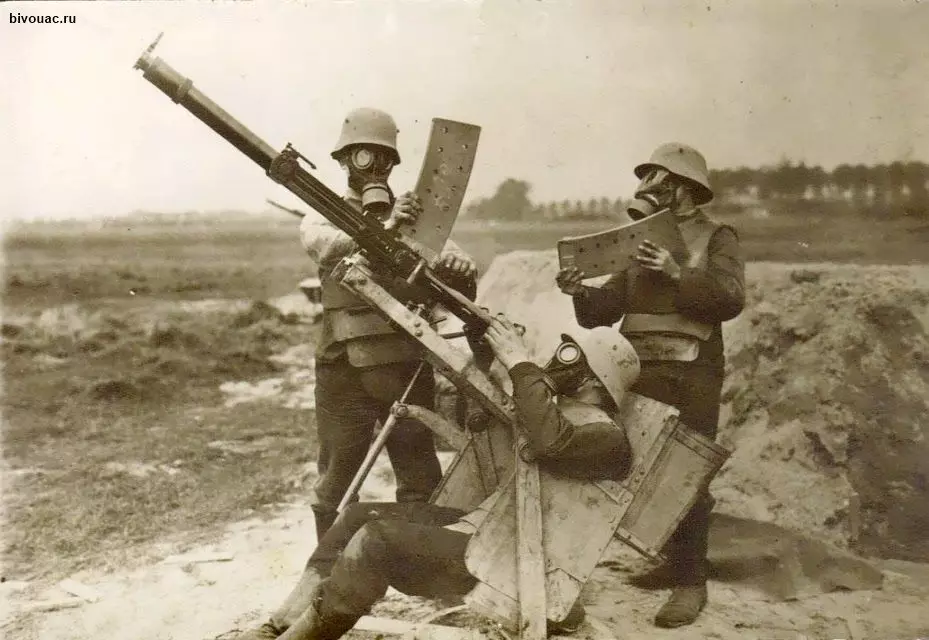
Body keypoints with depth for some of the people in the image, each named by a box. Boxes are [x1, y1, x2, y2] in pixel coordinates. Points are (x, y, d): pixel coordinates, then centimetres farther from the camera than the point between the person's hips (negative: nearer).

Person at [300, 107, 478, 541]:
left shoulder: (414, 217, 10)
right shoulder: (322, 218, 6)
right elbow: (329, 247, -20)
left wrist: (460, 268, -24)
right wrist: (384, 226, -38)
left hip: (408, 369, 2)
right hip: (346, 372, -1)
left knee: (422, 485, 8)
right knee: (333, 483, 9)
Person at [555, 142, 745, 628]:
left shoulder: (717, 238, 4)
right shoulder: (642, 242, 20)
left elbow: (730, 297, -13)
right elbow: (605, 309, 14)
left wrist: (678, 273, -22)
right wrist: (581, 292, -6)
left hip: (690, 379, -6)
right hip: (639, 375, 7)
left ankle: (691, 581, 0)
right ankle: (672, 562, 25)